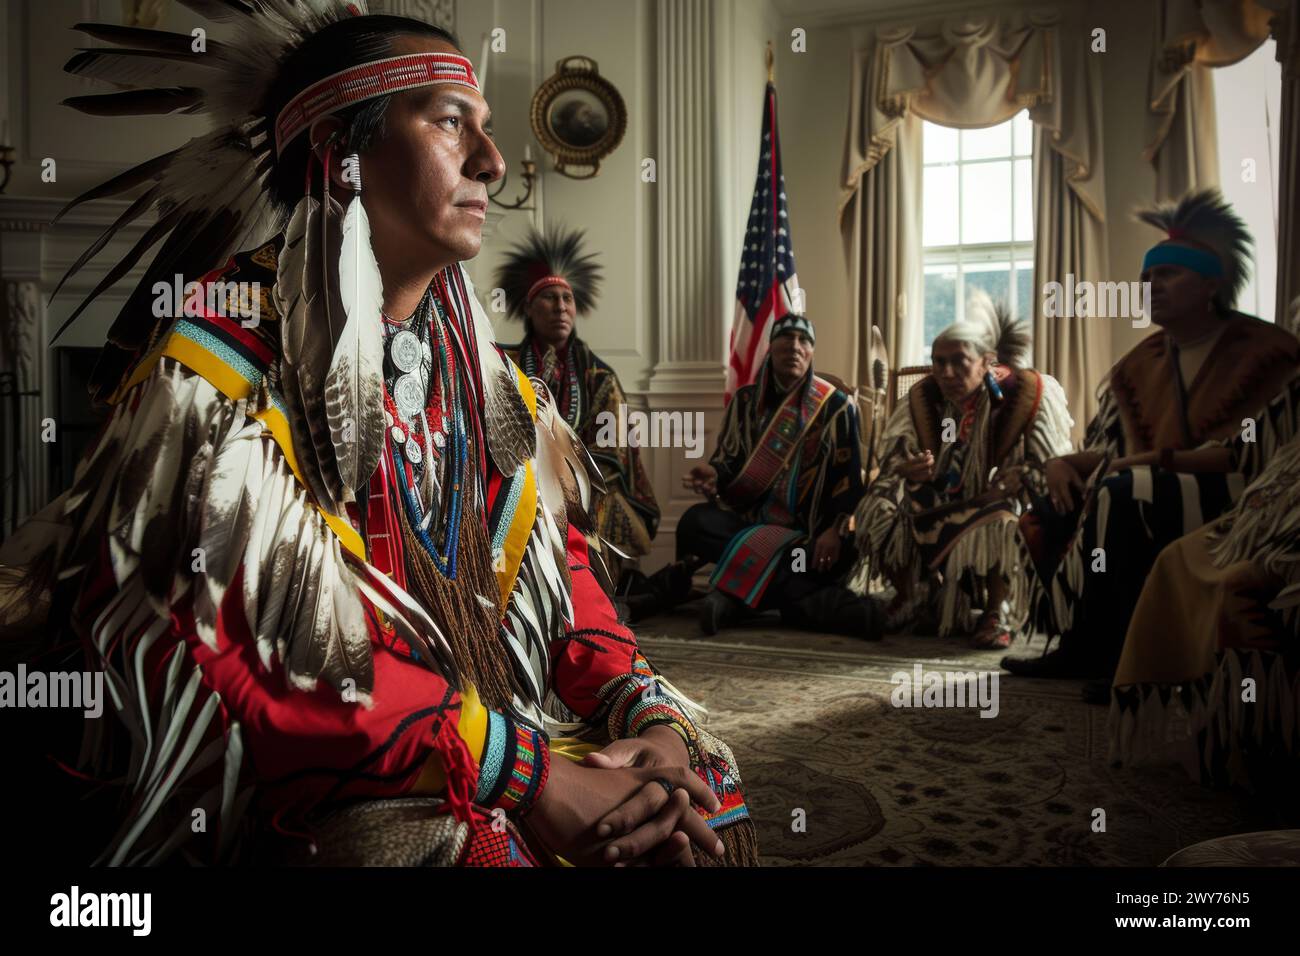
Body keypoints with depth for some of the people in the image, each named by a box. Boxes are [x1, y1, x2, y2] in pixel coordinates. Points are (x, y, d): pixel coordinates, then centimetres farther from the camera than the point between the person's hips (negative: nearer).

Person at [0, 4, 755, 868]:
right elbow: (240, 659, -20)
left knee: (699, 786, -7)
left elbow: (560, 561, 7)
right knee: (488, 844, -29)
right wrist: (522, 777, -24)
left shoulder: (477, 365, 9)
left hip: (507, 721, 6)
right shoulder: (223, 357, -12)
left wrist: (646, 713, -11)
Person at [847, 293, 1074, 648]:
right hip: (937, 504, 4)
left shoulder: (1024, 394, -16)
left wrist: (1017, 479, -35)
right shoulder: (923, 397, -6)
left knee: (1000, 522, -37)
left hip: (995, 503, -4)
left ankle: (998, 612, -14)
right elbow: (893, 456, -8)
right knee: (879, 508, -17)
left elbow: (1050, 465, -14)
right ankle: (907, 597, 6)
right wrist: (907, 470, -33)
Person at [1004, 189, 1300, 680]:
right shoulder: (1142, 364, 10)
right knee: (1061, 504, -7)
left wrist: (1163, 459, -22)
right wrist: (1064, 462, -10)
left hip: (1237, 498, -7)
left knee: (1126, 494, -31)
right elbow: (1109, 451, 11)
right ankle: (1083, 646, -6)